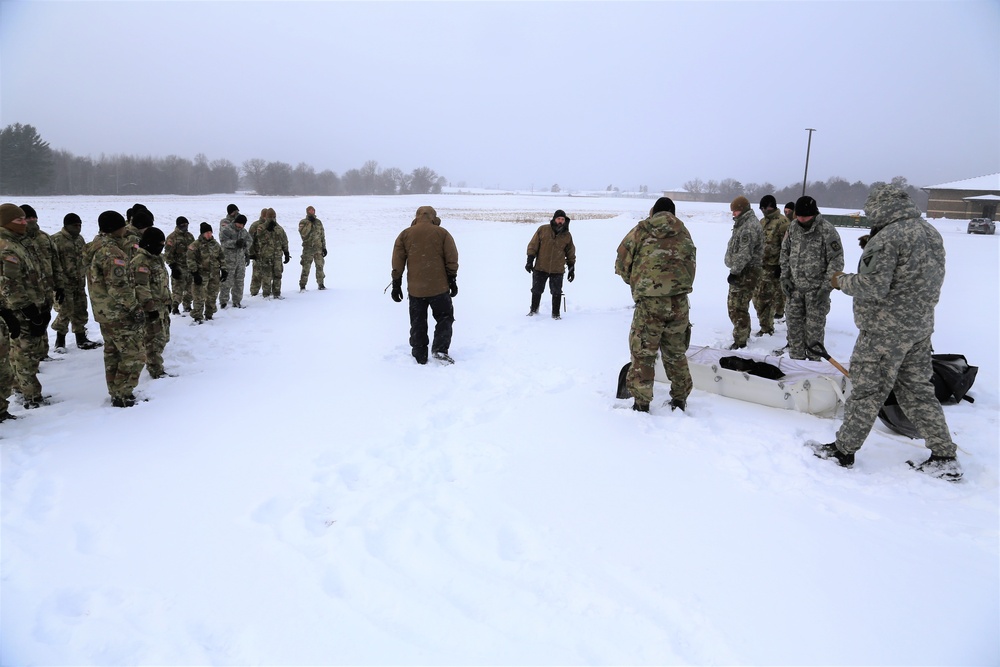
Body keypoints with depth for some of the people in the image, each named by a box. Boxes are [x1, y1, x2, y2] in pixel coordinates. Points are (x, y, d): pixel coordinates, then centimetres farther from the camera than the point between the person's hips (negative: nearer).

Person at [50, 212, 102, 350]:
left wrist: (83, 279, 21)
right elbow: (54, 262, -17)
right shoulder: (56, 240, -12)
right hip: (64, 283, -7)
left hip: (79, 282, 7)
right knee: (65, 311, -5)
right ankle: (60, 341, 9)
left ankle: (81, 339, 21)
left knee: (81, 311, 11)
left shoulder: (80, 239, 13)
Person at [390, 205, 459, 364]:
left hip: (415, 289, 2)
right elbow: (452, 260, -3)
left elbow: (397, 263, 3)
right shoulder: (442, 233, 0)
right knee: (444, 317, 12)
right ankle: (440, 349, -3)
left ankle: (419, 355, 16)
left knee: (418, 323, 12)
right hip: (439, 287, -1)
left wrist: (396, 285, 7)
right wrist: (452, 281, 4)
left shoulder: (405, 234, 5)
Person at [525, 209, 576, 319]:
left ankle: (555, 314, 17)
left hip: (557, 270, 0)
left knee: (556, 293, 3)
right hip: (540, 268, 0)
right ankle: (534, 310, 28)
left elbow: (571, 253, 11)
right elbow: (533, 245, 1)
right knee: (537, 290, 10)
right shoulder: (543, 230, -3)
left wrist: (572, 269, 10)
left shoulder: (567, 235, 3)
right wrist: (530, 261, -5)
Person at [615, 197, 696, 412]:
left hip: (650, 303, -4)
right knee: (676, 353, 18)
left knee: (643, 354, 8)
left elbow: (622, 264, 3)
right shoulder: (684, 233, 11)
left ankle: (641, 403, 12)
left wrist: (635, 282, 19)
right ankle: (680, 399, 27)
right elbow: (690, 267, 12)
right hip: (680, 302, 4)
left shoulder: (641, 230, 0)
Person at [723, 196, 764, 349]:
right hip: (741, 270, 11)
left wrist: (734, 271, -22)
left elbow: (744, 253, -23)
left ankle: (740, 341, -4)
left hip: (746, 272, -11)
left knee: (738, 307, -9)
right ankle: (744, 333, 32)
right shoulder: (744, 223, 18)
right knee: (733, 304, 19)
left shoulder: (750, 227, -17)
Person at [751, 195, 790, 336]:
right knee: (759, 298, 9)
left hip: (775, 266, -8)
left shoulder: (782, 222, -10)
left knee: (776, 298, -2)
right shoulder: (762, 222, 16)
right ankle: (766, 327, 21)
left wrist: (781, 265, -16)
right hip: (761, 266, 8)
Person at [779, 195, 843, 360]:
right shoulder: (792, 228, 5)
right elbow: (785, 253, 15)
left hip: (816, 289, -5)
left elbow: (836, 260, -11)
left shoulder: (827, 230, -12)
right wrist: (785, 277, 5)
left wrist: (826, 286, -16)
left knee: (815, 326, 2)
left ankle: (814, 360, 15)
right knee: (794, 323, 9)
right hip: (795, 287, 5)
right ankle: (796, 358, 21)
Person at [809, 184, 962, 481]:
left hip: (886, 329, -9)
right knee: (917, 389, 16)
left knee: (867, 389, 2)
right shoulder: (931, 232, 10)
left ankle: (844, 450, 14)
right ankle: (945, 457, 20)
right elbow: (924, 280, 14)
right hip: (921, 325, 9)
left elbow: (873, 287, -23)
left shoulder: (887, 237, -20)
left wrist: (843, 281, -6)